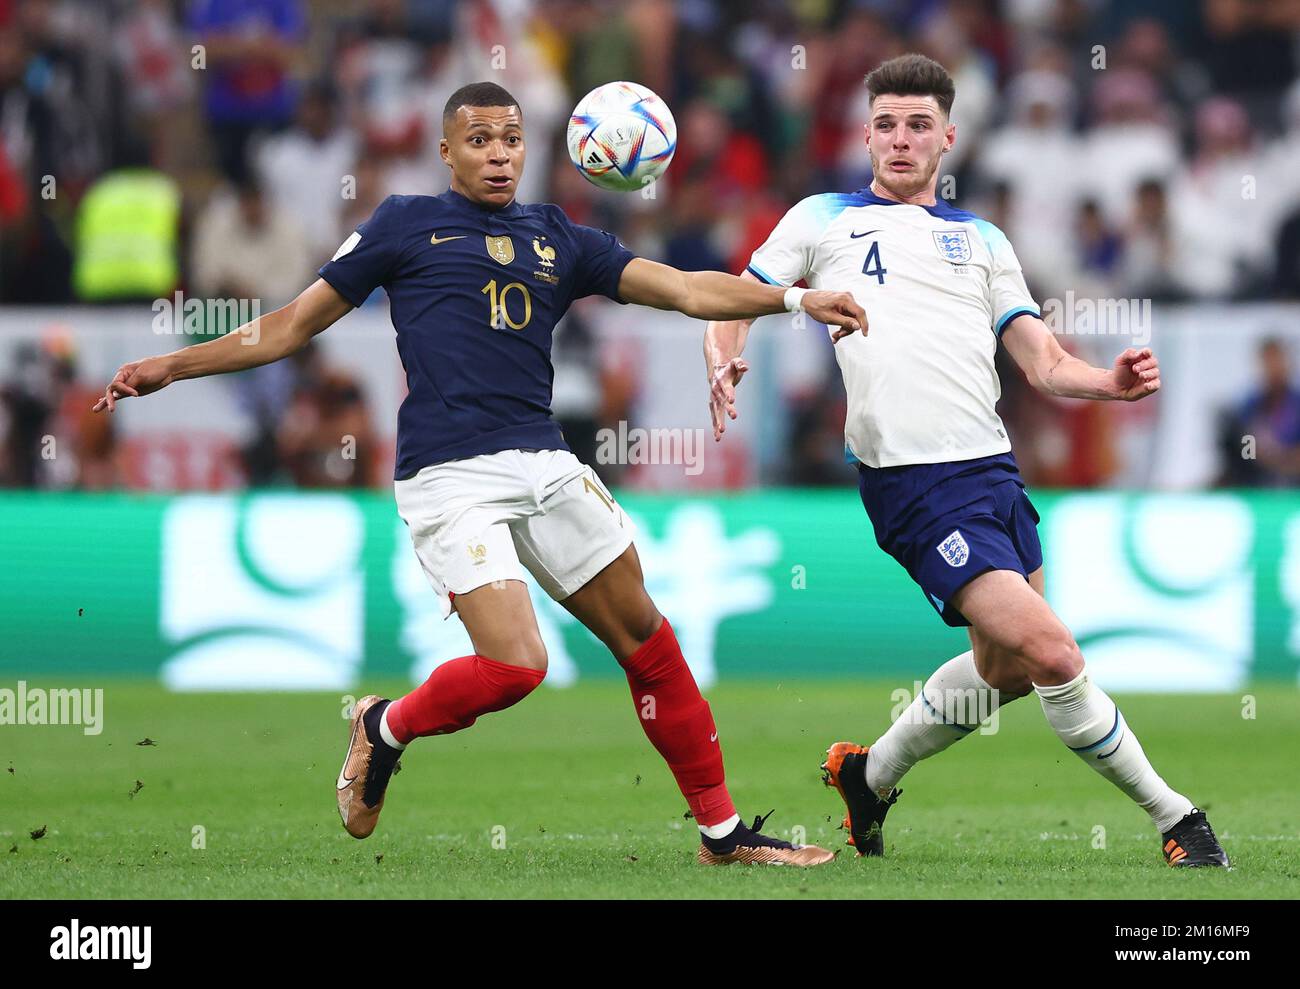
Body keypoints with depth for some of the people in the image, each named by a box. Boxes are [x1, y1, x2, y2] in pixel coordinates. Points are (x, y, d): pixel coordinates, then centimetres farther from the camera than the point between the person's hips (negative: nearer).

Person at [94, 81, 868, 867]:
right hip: (451, 477, -5)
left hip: (545, 464, 5)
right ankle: (387, 728, 9)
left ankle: (723, 831, 14)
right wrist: (172, 367, 10)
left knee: (646, 639, 3)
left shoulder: (559, 239, 17)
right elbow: (294, 325, 13)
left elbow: (684, 288, 12)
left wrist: (795, 299, -1)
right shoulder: (408, 224, 7)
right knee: (515, 663, -20)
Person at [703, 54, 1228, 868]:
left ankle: (870, 775, 33)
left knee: (1007, 666, 11)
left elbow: (1043, 361, 13)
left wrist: (1108, 382, -8)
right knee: (1051, 653, -15)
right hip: (912, 484, -6)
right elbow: (734, 306, 13)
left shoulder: (983, 241, 18)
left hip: (992, 465, 6)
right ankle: (1174, 818, -3)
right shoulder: (823, 220, 11)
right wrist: (724, 362, -10)